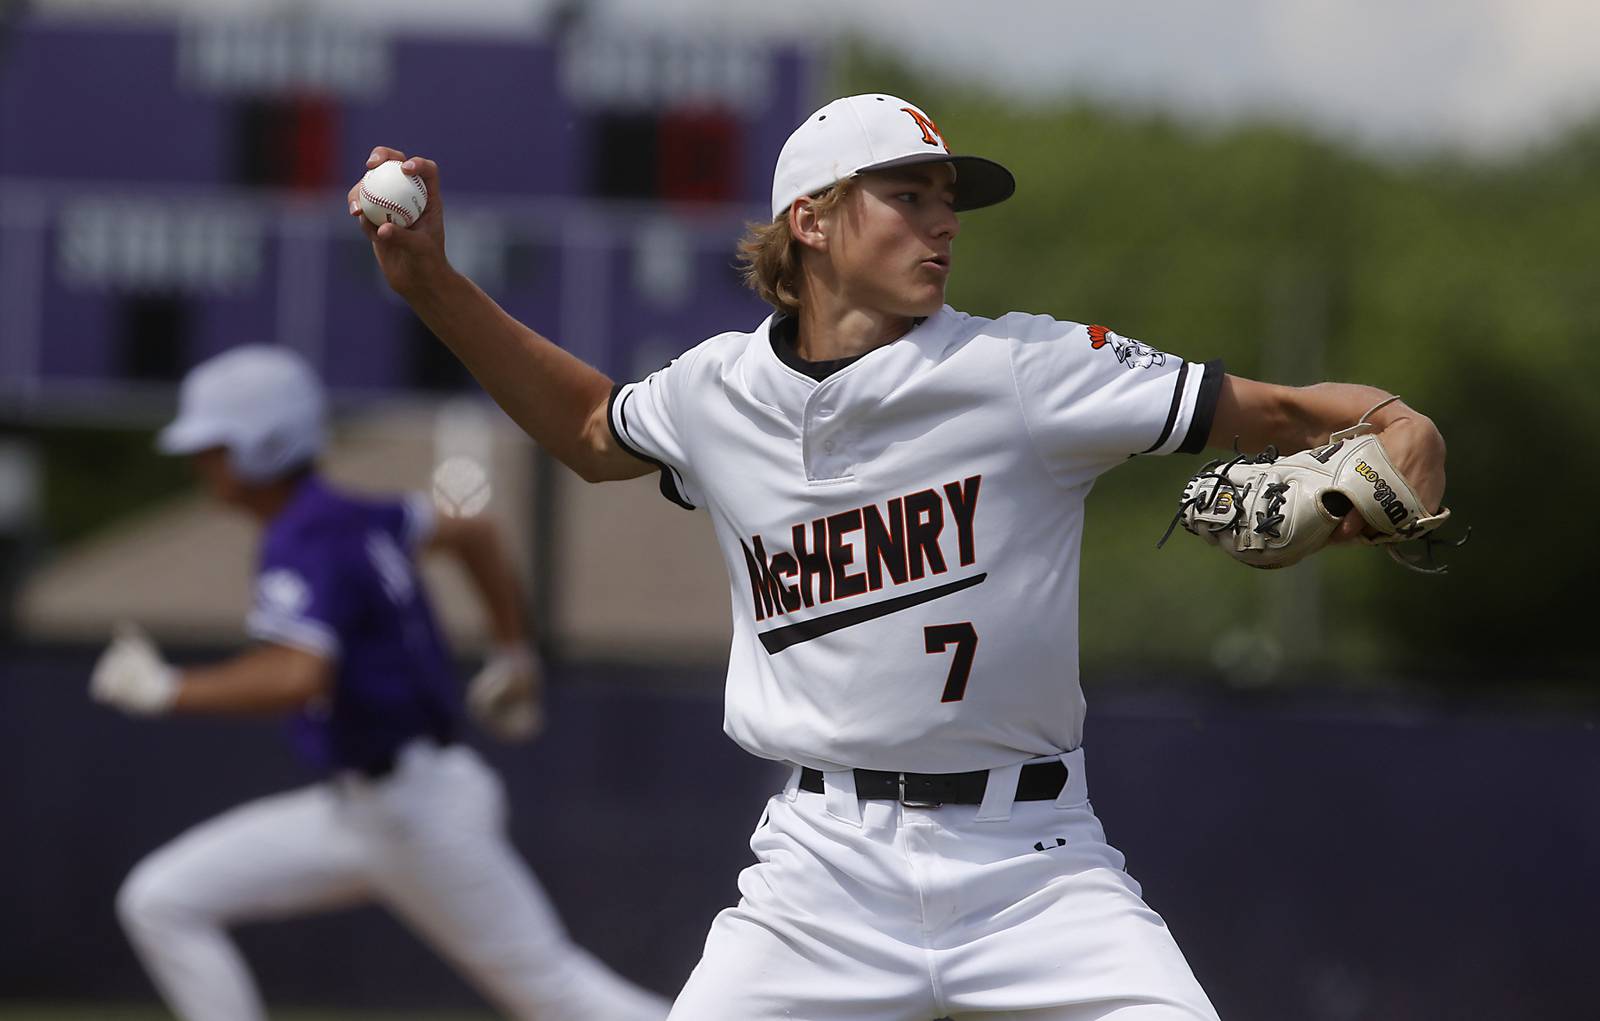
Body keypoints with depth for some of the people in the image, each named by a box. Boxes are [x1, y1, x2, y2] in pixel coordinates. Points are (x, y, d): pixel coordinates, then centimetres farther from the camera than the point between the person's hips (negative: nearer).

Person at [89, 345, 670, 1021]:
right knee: (162, 904, 3)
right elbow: (473, 535, 22)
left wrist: (166, 690, -29)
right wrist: (513, 656, 30)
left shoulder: (305, 548, -20)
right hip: (356, 812, 10)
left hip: (420, 809, -10)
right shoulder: (355, 518, 8)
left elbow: (300, 678, -37)